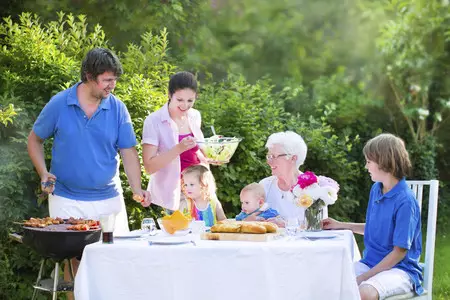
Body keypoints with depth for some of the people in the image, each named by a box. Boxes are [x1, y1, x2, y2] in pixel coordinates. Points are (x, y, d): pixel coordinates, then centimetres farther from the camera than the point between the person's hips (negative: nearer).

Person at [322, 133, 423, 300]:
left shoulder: (405, 201, -17)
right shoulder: (376, 190, 7)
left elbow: (399, 252, -16)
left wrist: (364, 277, -18)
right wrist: (340, 225, 19)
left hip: (399, 268, -8)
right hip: (370, 262, 8)